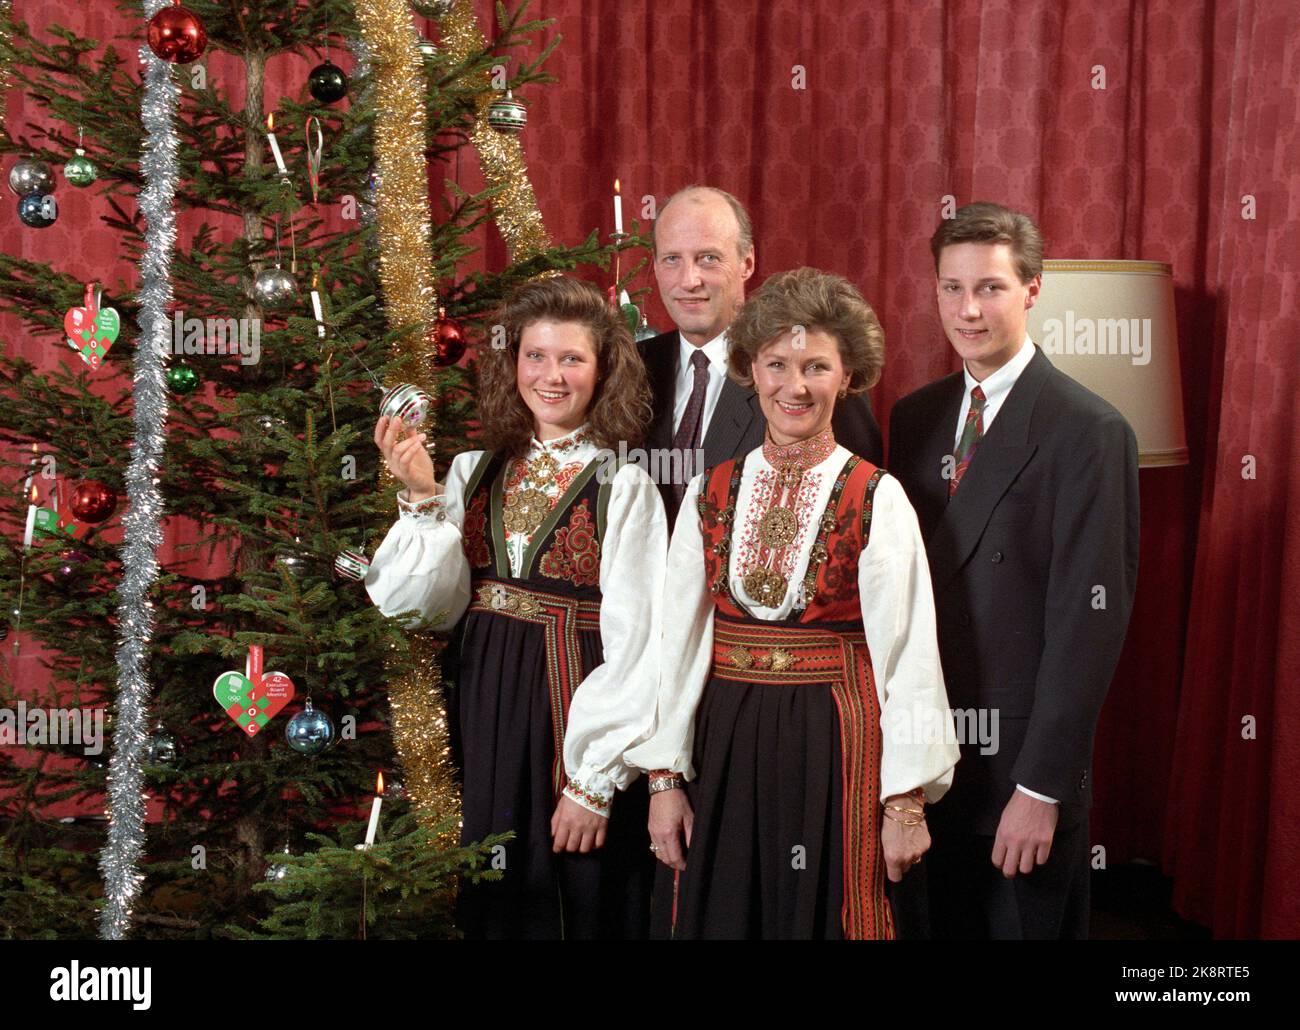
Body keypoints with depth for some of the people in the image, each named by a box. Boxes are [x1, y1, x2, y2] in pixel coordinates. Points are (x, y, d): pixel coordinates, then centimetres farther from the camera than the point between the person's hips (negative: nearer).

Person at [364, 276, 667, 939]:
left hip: (575, 705, -4)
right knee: (492, 908, 13)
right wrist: (422, 499, -10)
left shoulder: (624, 487, -7)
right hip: (485, 710, 4)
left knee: (580, 904, 7)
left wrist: (595, 782, -12)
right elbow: (426, 608, 1)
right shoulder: (474, 473, 5)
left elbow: (632, 644, -10)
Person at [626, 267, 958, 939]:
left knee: (827, 916, 8)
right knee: (724, 915, 12)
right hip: (727, 741, 3)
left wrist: (907, 801, -8)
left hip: (835, 748, -3)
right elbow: (679, 638, 4)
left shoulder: (877, 500, -6)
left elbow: (906, 655, -7)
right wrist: (664, 777, 2)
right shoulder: (711, 493, 3)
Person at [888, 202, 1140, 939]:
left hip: (1022, 766, -5)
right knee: (930, 926, 16)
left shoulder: (1089, 431, -12)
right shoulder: (915, 419, 7)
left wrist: (1042, 787, -17)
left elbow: (1090, 619, -15)